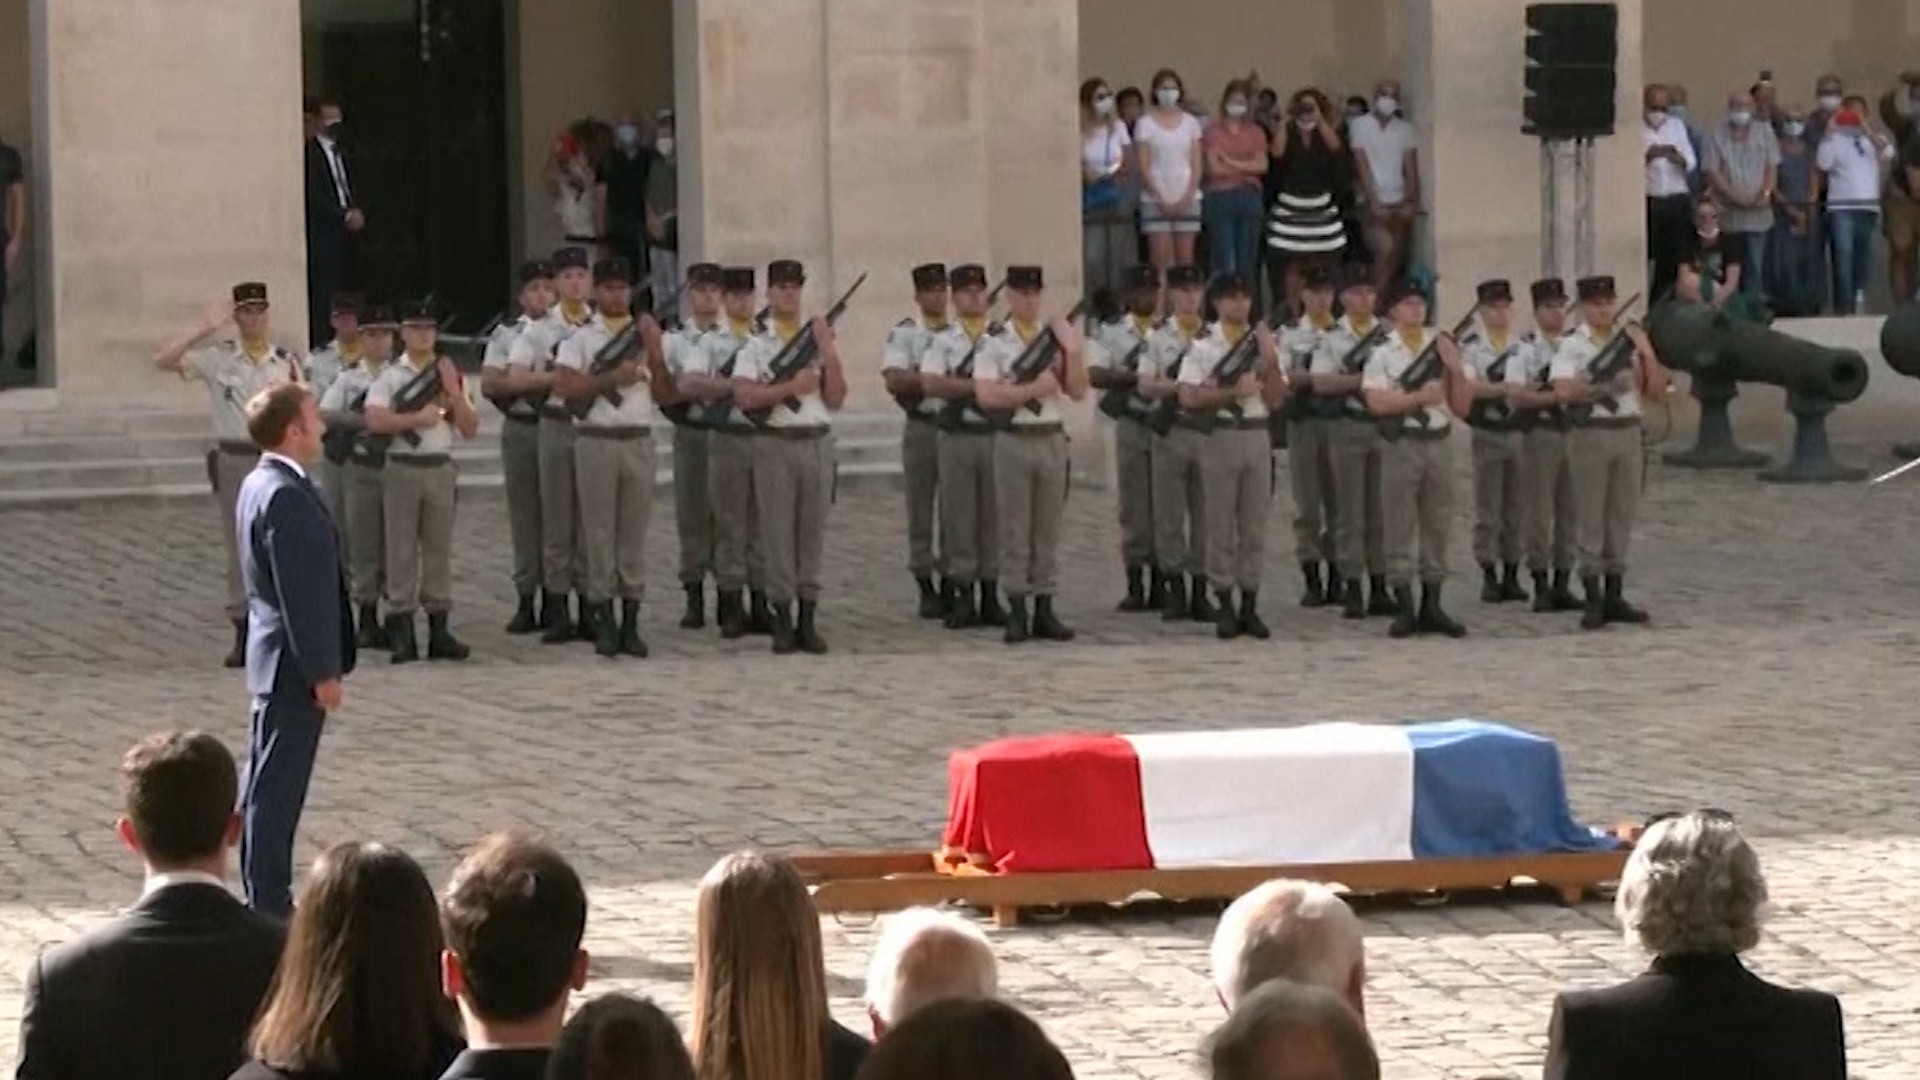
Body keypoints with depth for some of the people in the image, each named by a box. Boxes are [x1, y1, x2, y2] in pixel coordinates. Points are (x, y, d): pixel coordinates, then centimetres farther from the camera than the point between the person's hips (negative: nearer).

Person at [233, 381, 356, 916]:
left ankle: (265, 898, 23)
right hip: (295, 665, -11)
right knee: (277, 786, -4)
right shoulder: (286, 496, -21)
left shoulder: (260, 484, 11)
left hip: (274, 660, 11)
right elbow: (300, 592, -23)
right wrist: (322, 671, -20)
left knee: (269, 784, 15)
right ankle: (269, 904, 0)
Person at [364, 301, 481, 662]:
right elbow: (375, 420, -13)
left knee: (439, 547, 5)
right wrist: (418, 418, -15)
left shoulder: (449, 373, 12)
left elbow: (470, 428, 7)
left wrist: (453, 391, -6)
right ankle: (401, 630, -4)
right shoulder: (390, 375, 1)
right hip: (403, 467, -4)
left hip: (440, 467, 4)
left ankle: (439, 629, 9)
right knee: (401, 547, -4)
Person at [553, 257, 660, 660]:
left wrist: (655, 351, -8)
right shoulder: (580, 337, 3)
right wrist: (613, 377, -14)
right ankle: (604, 621, 2)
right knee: (599, 529, -2)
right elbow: (564, 385, -10)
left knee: (634, 531, 3)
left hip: (638, 440, 2)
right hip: (596, 441, -2)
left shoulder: (647, 333, 12)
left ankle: (631, 622, 6)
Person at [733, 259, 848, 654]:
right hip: (775, 444, -2)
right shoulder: (756, 344, 3)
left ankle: (809, 620, 7)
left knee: (813, 530, 3)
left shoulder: (822, 338, 10)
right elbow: (744, 397, -10)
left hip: (816, 443, 2)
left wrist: (829, 353, -7)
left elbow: (836, 399, 3)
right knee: (778, 530, -2)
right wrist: (791, 387, -14)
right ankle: (782, 619, 1)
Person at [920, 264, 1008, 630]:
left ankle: (990, 597, 8)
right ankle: (962, 597, 3)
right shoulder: (942, 341, 5)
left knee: (994, 515, 2)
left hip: (997, 434, 1)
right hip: (956, 435, -1)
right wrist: (978, 384, -13)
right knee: (958, 514, -1)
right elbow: (930, 384, -9)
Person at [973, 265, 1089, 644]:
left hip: (1052, 438, 4)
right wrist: (1033, 389, -18)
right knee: (1015, 529, -2)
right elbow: (986, 395, -14)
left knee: (1048, 528, 6)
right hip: (1014, 440, -4)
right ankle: (1016, 612, 1)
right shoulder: (993, 343, -3)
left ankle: (1045, 610, 9)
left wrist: (1073, 351, -9)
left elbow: (1077, 391, 4)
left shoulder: (1056, 338, 10)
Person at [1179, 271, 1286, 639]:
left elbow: (1275, 400, 5)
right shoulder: (1203, 345, 0)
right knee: (1221, 524, -2)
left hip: (1257, 436, 3)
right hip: (1220, 436, -3)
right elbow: (1188, 397, -9)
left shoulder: (1263, 342, 11)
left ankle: (1249, 605, 8)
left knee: (1255, 525, 4)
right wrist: (1233, 392, -15)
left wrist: (1270, 361, -8)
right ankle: (1224, 606, 3)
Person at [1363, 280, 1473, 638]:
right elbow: (1376, 402, -13)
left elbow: (1462, 406, 9)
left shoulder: (1442, 346, 11)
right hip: (1402, 444, -4)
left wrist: (1455, 368, -5)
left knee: (1437, 525, 6)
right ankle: (1404, 609, -1)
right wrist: (1419, 397, -16)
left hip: (1438, 443, 4)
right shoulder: (1383, 352, 0)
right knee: (1399, 527, -3)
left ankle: (1432, 608, 12)